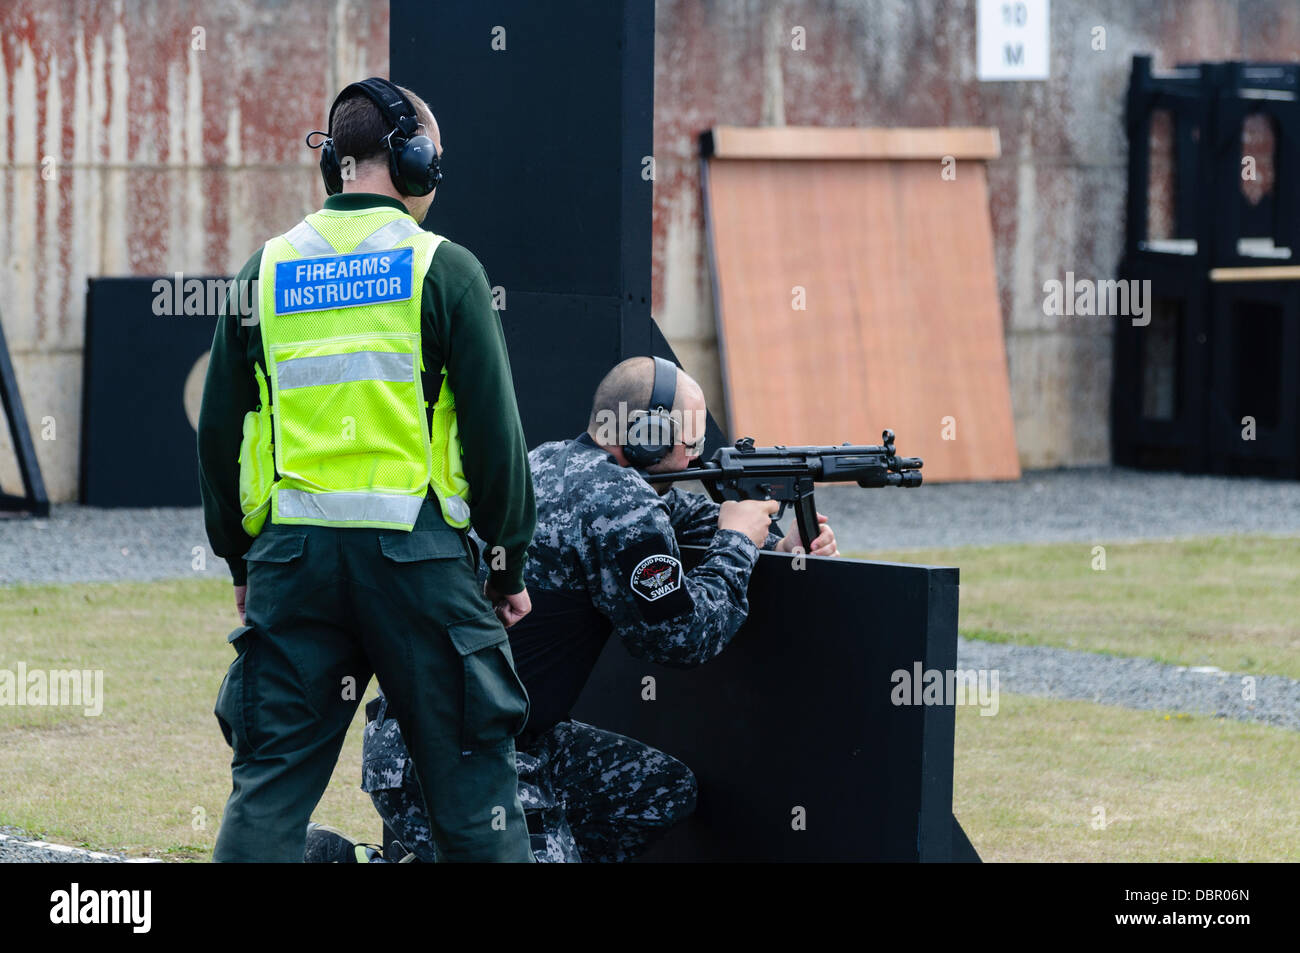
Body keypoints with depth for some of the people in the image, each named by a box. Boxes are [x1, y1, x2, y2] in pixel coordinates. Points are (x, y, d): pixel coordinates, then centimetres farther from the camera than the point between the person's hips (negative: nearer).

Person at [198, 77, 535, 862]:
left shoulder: (266, 270, 8)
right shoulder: (443, 268, -3)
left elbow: (219, 435, 11)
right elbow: (494, 430, -4)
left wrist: (241, 562, 21)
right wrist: (512, 563, 6)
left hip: (291, 554, 3)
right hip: (415, 552, -3)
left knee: (269, 782, 6)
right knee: (471, 774, 4)